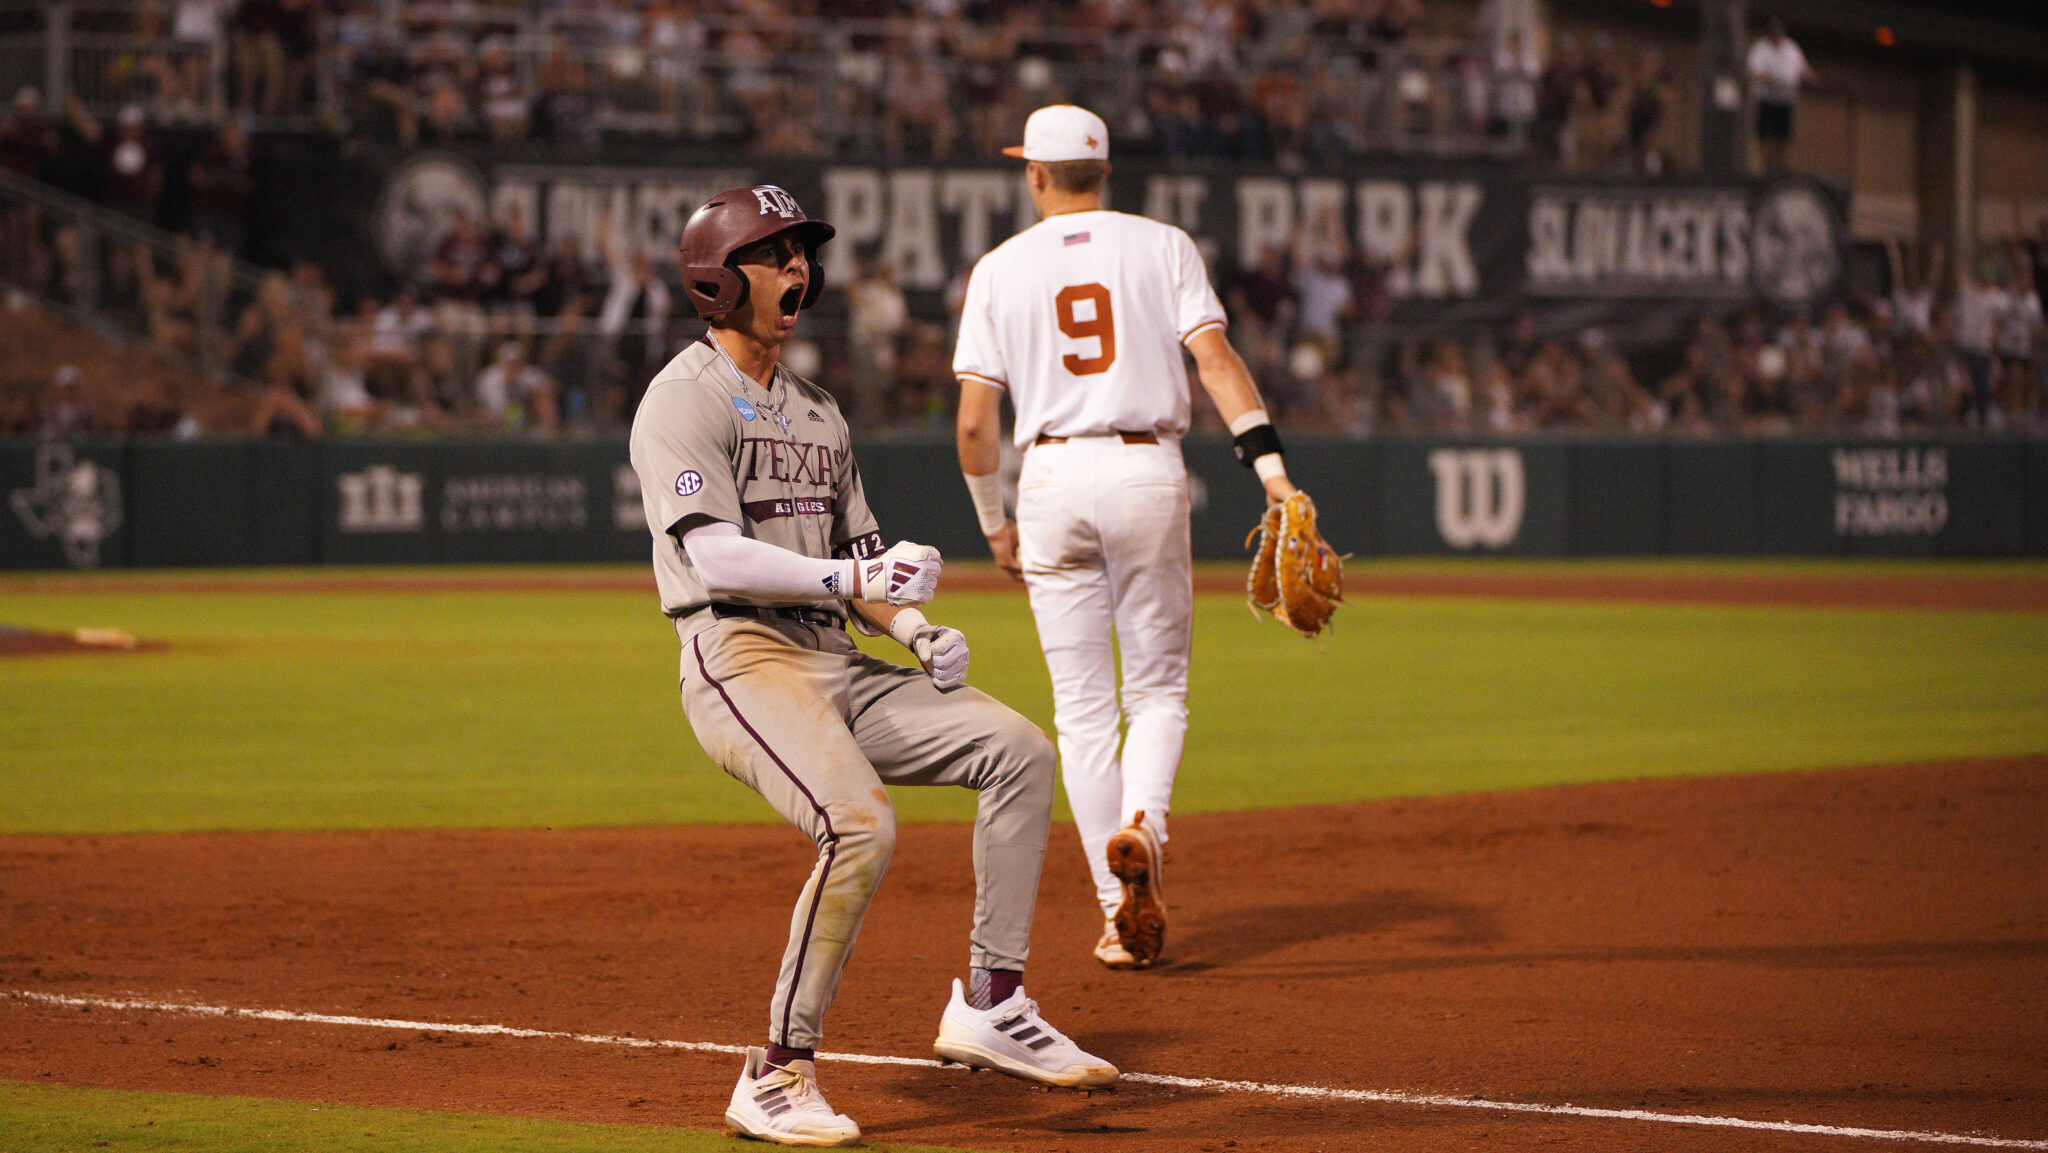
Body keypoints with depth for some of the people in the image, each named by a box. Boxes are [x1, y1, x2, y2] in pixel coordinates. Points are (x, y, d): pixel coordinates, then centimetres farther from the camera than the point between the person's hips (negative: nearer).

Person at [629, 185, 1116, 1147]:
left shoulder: (818, 412, 24)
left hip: (838, 668, 8)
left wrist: (917, 629, 3)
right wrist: (850, 578, -28)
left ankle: (990, 1008, -1)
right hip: (741, 661, -8)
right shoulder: (685, 400, -4)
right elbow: (715, 558, -17)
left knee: (1017, 750, -4)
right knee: (860, 825, -29)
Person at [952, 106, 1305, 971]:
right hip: (1148, 472, 0)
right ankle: (1140, 828, -20)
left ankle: (1123, 914, 3)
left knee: (1083, 704, 6)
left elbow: (975, 420, 2)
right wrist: (1269, 464, -16)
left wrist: (995, 525, 15)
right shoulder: (1162, 247, 5)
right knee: (1158, 686, 11)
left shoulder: (1001, 268, 6)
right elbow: (1215, 357, -10)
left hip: (1052, 477, 0)